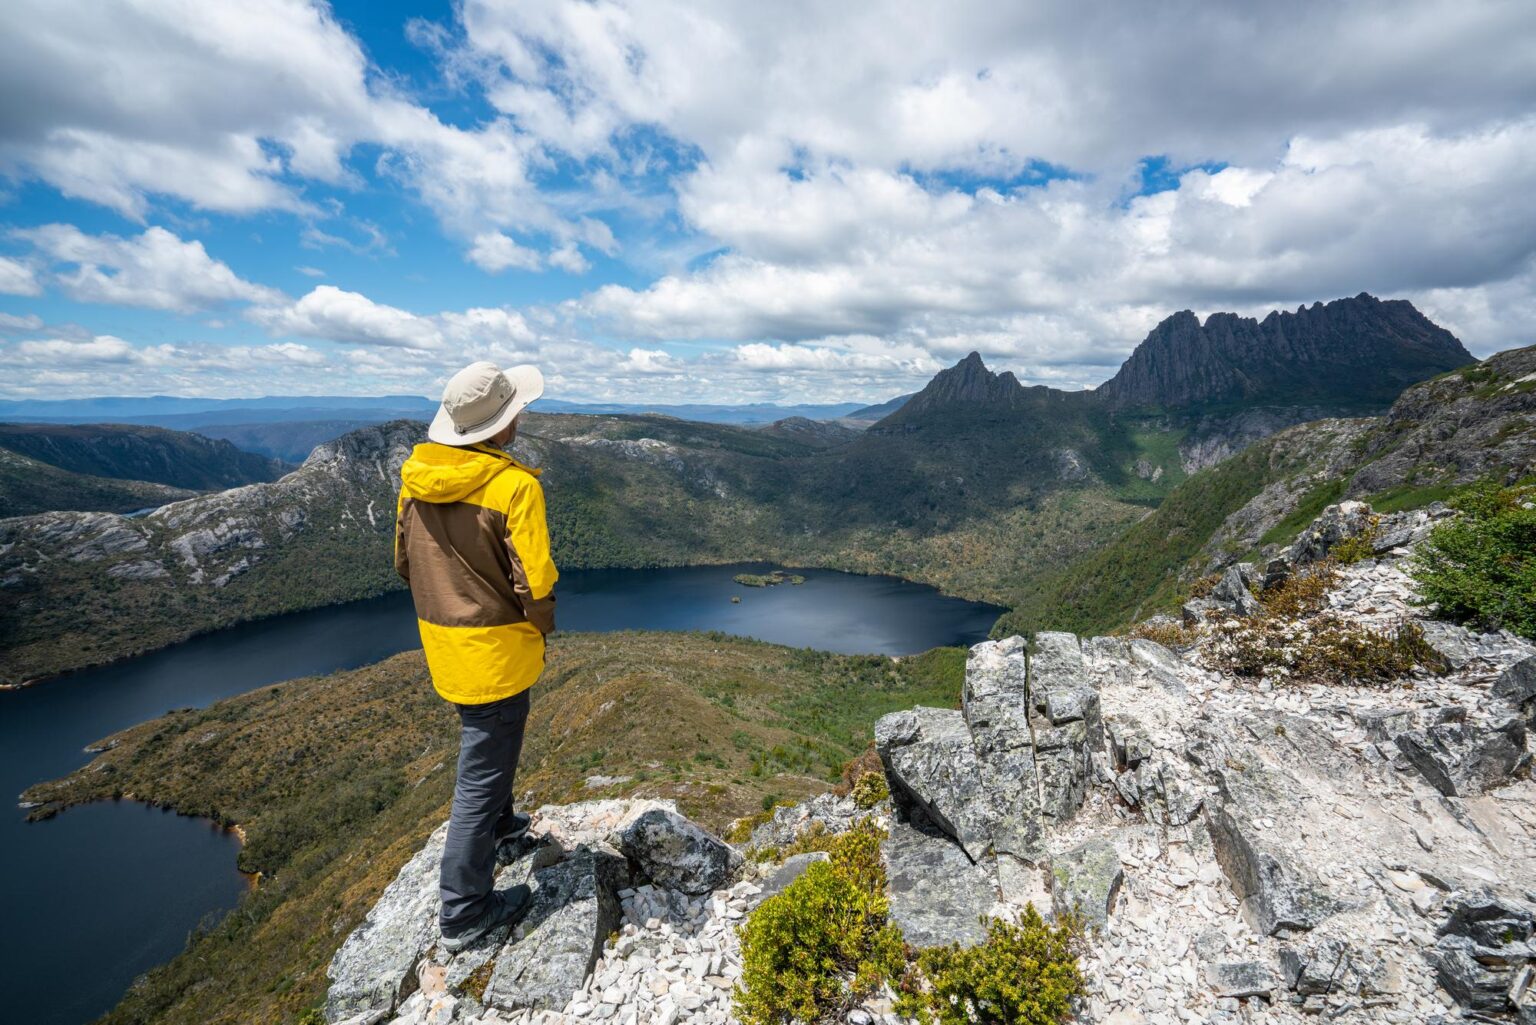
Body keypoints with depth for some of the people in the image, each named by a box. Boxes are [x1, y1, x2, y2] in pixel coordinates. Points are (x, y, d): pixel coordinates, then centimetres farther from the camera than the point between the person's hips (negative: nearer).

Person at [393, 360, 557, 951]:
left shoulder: (416, 475, -2)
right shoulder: (514, 485, -24)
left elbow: (405, 562, 8)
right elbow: (535, 585, -22)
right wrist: (543, 625, -2)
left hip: (441, 639, 8)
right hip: (496, 648, -7)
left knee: (487, 740, 30)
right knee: (482, 772, 7)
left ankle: (496, 824, 53)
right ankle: (464, 912, 22)